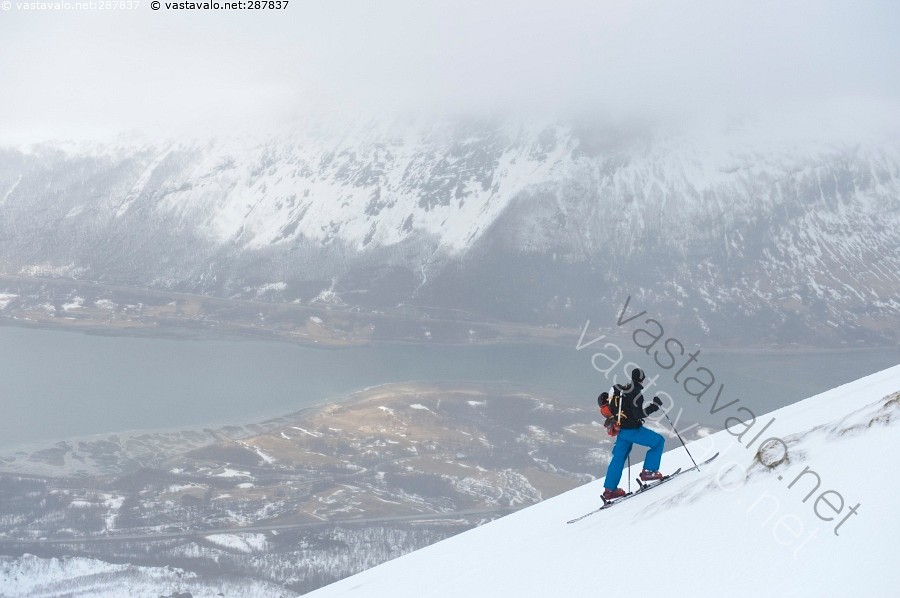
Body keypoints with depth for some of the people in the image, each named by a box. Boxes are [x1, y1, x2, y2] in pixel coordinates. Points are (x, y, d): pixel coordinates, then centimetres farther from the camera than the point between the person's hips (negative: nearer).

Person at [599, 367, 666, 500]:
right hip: (633, 430, -8)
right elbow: (639, 414, -25)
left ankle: (609, 489, 17)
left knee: (618, 458, 16)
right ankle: (649, 471, 3)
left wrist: (610, 412, 30)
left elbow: (601, 399, 14)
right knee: (658, 441, 8)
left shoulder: (619, 389, 5)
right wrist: (655, 405, -17)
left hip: (621, 431, 8)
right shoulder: (636, 394, -18)